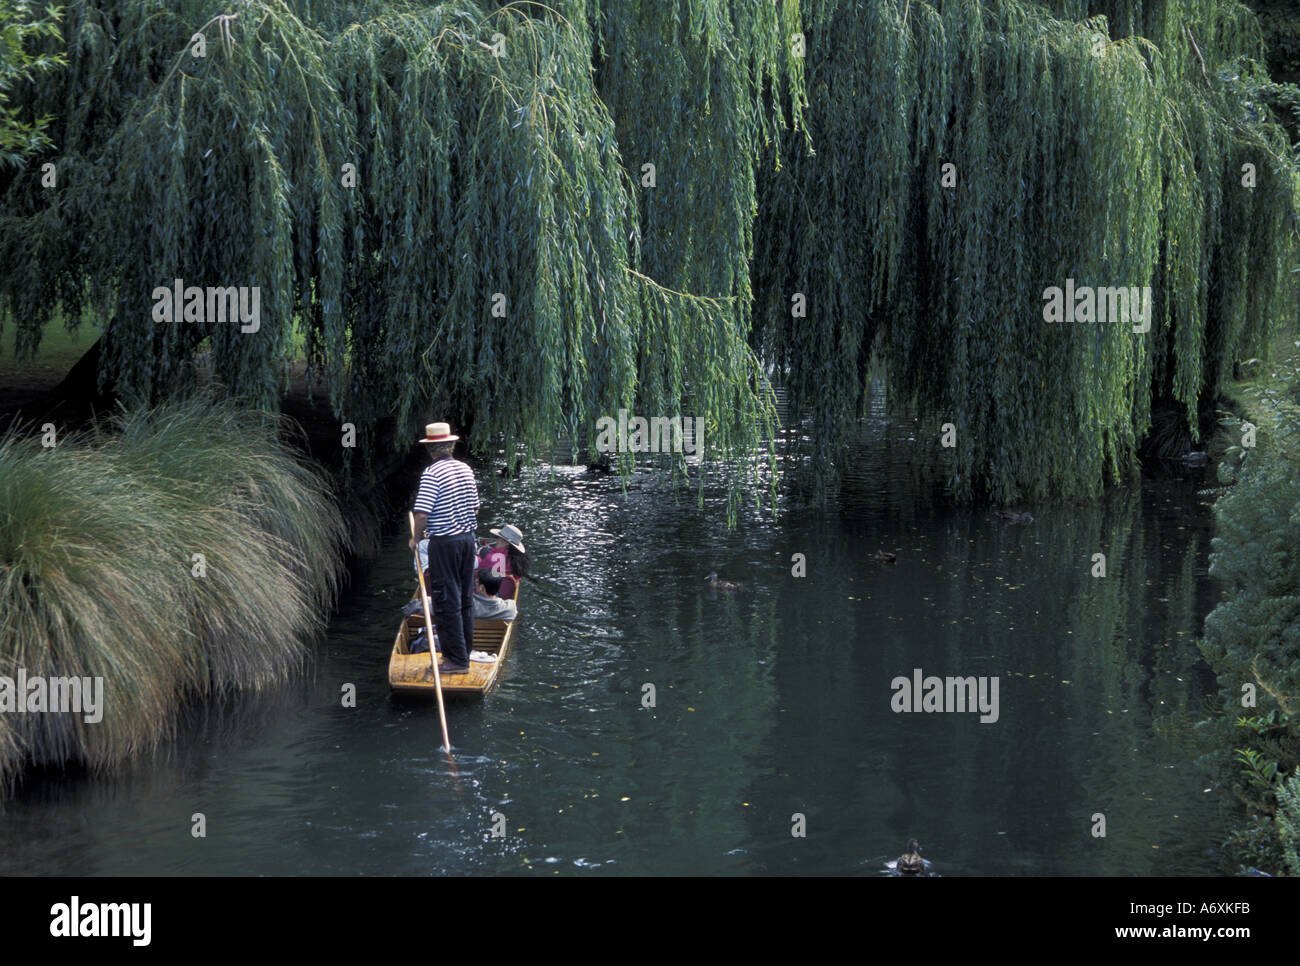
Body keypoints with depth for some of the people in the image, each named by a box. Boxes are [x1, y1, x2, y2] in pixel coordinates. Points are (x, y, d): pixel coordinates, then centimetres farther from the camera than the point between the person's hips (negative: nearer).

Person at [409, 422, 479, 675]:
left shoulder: (432, 473, -15)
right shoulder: (466, 470, 7)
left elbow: (422, 514, -21)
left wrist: (415, 539, -5)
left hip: (443, 543, -7)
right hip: (467, 539, 7)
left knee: (446, 601, -2)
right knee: (465, 599, 14)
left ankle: (456, 659, -1)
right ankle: (463, 653, 21)